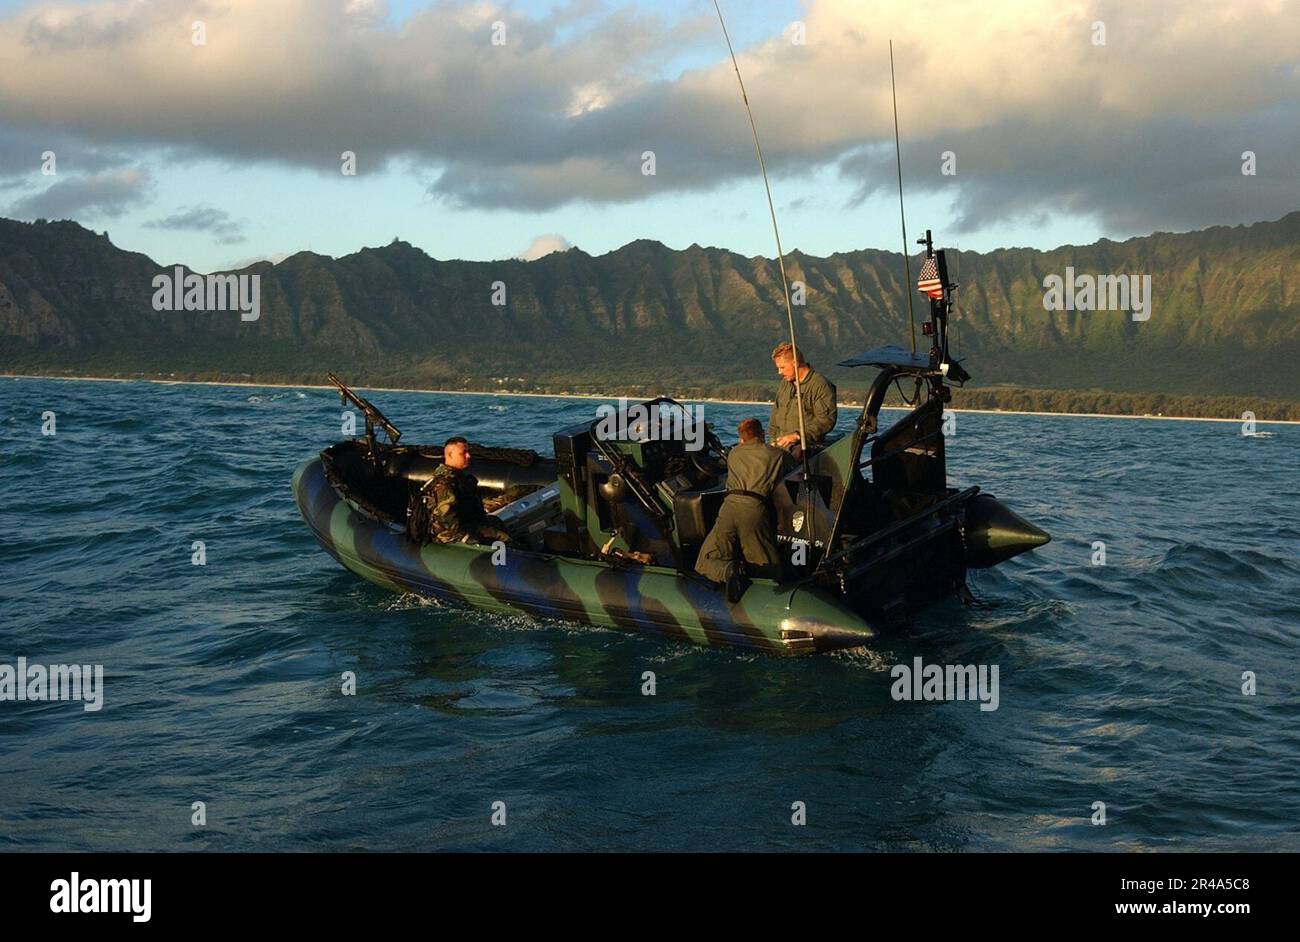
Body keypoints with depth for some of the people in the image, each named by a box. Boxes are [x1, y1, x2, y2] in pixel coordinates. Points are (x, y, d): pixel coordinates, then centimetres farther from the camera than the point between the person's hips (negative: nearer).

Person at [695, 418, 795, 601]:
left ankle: (729, 570, -25)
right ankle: (748, 568, -23)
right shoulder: (779, 455, 18)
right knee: (771, 570, 10)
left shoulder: (734, 453, 25)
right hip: (756, 509, -1)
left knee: (707, 562, 9)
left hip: (730, 505, 1)